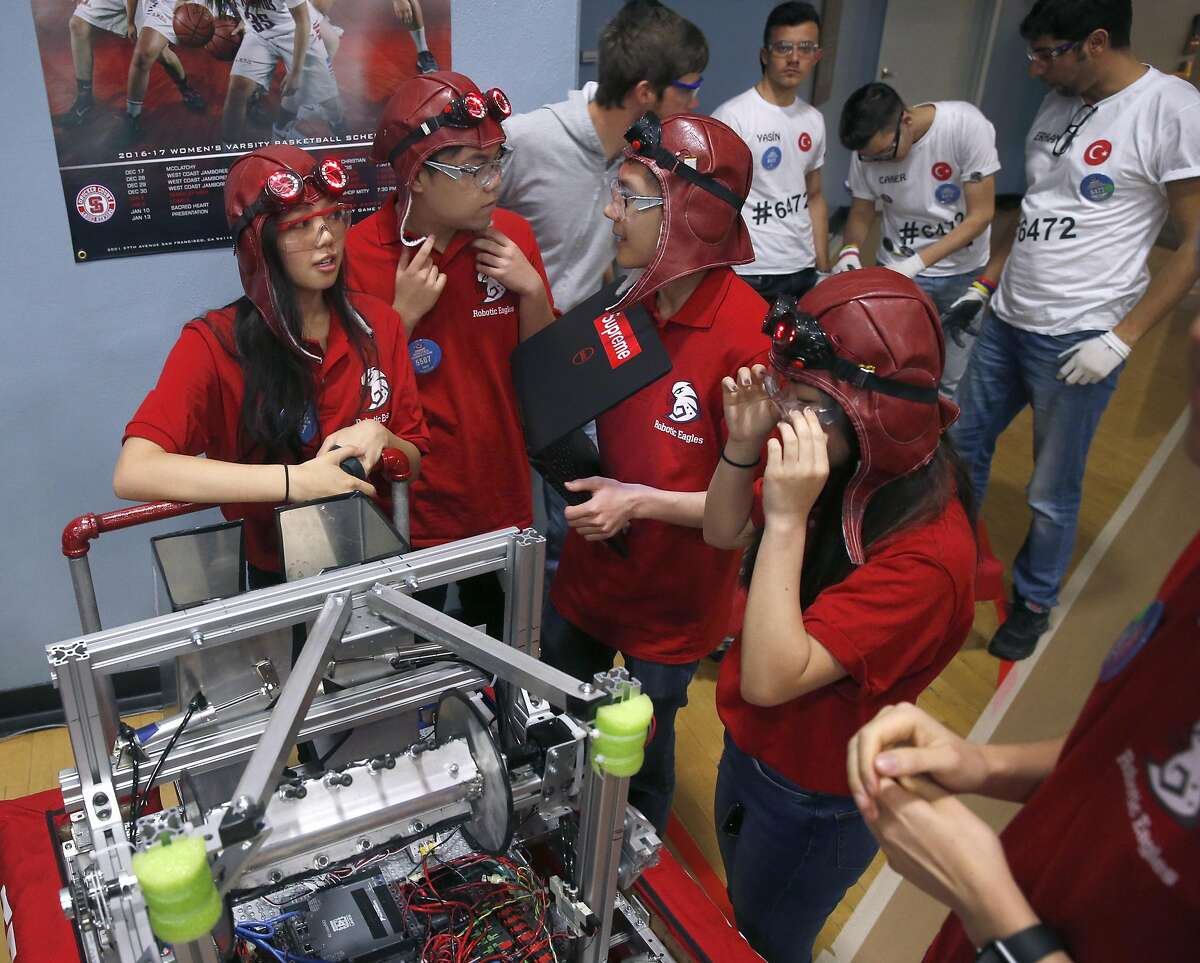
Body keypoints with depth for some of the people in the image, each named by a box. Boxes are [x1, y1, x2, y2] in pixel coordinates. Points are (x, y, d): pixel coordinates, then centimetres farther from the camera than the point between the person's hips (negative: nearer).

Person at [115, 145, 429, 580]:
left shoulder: (378, 323, -1)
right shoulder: (214, 343, -12)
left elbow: (414, 461, 5)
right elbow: (133, 472, -25)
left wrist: (378, 438, -17)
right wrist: (293, 480, -31)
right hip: (277, 579, -3)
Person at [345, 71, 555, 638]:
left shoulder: (512, 235, -3)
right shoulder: (358, 256, -15)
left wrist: (532, 289, -12)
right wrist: (404, 313, -21)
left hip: (504, 503, 4)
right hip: (410, 520, -3)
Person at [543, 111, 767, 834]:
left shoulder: (748, 337, -26)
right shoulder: (637, 306, -4)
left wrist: (641, 502, -25)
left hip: (674, 599, -6)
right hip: (592, 570, 7)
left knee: (641, 756, 17)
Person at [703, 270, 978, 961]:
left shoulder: (924, 556, -35)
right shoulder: (855, 473, -14)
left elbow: (769, 679, -36)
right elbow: (725, 534, 0)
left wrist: (788, 518, -42)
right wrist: (744, 447, -20)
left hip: (815, 804, -6)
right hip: (751, 749, 7)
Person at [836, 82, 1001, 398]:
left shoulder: (968, 125, -23)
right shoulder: (867, 150, -14)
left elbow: (980, 215, -19)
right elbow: (861, 212, 0)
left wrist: (917, 262, -28)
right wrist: (849, 250, -23)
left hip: (964, 273, -1)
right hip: (897, 270, 1)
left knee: (953, 382, 10)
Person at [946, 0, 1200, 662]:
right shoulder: (1059, 103, 8)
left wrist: (1121, 339, -15)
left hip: (1079, 340, -7)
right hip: (1006, 323, 7)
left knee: (1052, 493, 6)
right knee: (962, 449, 17)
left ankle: (1034, 602, 28)